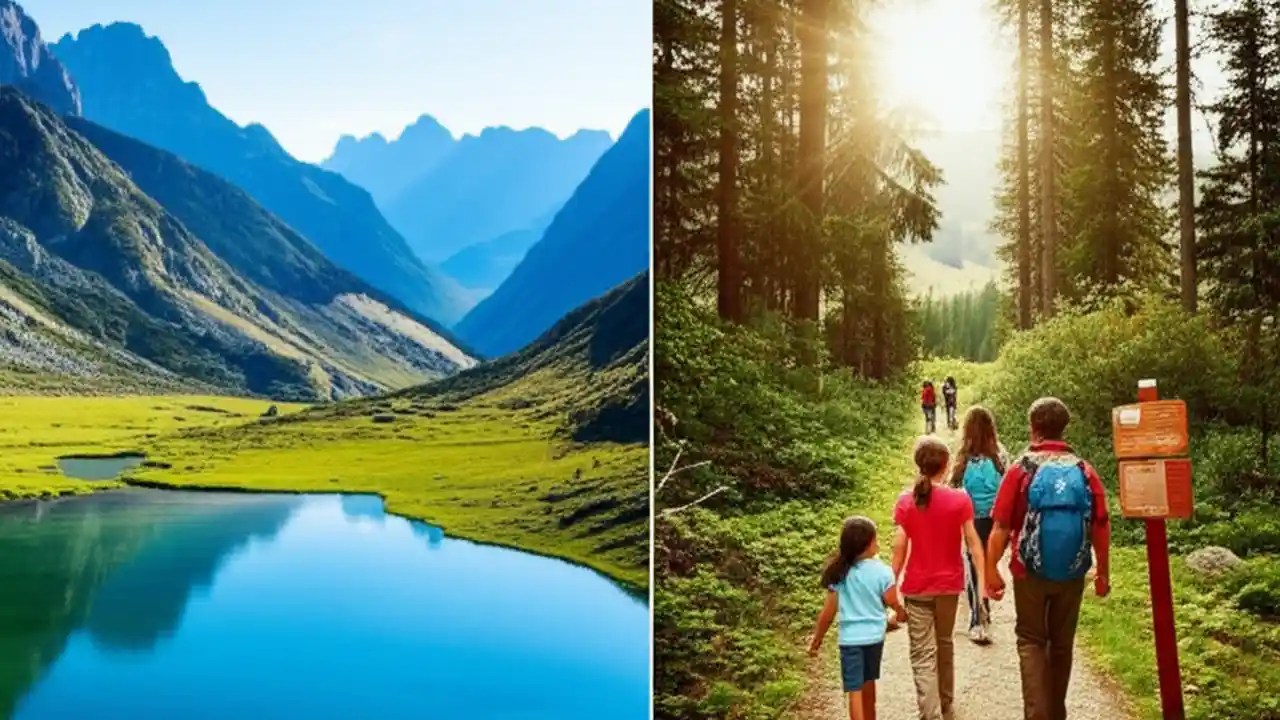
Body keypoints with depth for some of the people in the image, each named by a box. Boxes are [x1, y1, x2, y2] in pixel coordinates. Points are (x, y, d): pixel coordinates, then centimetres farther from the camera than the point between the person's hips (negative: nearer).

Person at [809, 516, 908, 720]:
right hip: (875, 635, 1)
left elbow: (829, 612, -4)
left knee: (855, 691, 1)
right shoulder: (883, 572, -11)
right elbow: (894, 604, -2)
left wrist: (817, 639, 8)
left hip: (850, 638, -1)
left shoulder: (839, 572, -7)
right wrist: (901, 615, 22)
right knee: (868, 684, 22)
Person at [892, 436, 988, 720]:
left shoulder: (905, 502, -8)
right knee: (944, 645, 22)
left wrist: (892, 585, 0)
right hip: (949, 584, 2)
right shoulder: (960, 499, -7)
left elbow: (899, 548, -8)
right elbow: (973, 542, -7)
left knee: (923, 655, -1)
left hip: (917, 587, -2)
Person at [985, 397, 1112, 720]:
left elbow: (1001, 527, -10)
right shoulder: (1084, 471, -3)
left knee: (1031, 640, 9)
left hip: (1030, 572, -2)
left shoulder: (1021, 469, -9)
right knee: (1062, 643, 16)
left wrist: (990, 570, -1)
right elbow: (1101, 527, -1)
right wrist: (1103, 573, 10)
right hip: (1072, 573, 2)